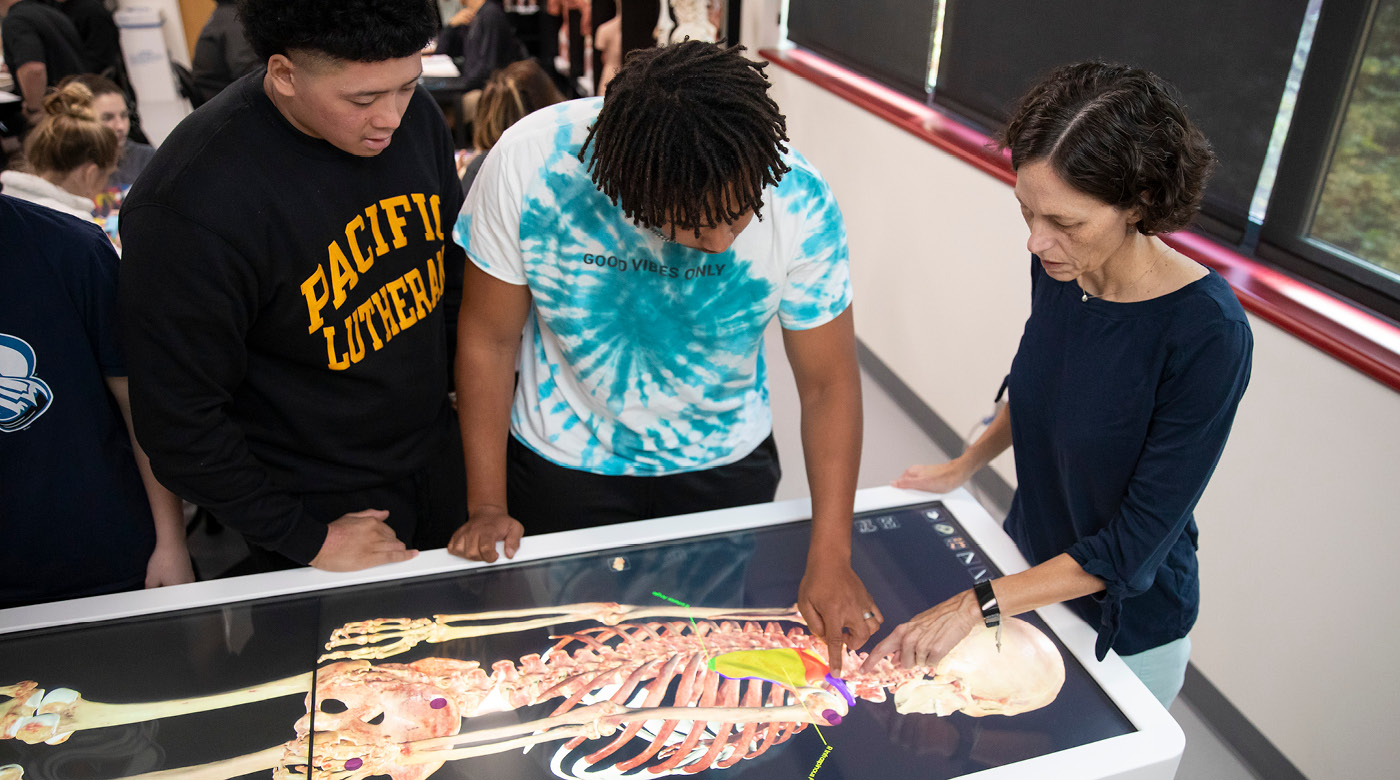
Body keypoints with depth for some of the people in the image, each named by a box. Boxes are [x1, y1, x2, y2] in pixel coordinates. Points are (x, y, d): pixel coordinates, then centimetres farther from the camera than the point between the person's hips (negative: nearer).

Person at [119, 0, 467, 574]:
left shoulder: (411, 114, -11)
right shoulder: (187, 206, -29)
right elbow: (179, 421, -21)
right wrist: (309, 541, -14)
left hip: (435, 452, 6)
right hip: (320, 501, -5)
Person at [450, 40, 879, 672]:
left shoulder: (800, 203, -25)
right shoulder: (530, 164, -27)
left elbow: (828, 382, -16)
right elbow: (490, 338, -14)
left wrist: (830, 558, -21)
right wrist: (487, 507, -11)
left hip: (725, 467, 1)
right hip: (560, 466, 0)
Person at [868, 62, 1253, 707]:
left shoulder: (1209, 334, -30)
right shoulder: (1058, 269, -12)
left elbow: (1136, 544, -26)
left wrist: (979, 604, -28)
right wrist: (963, 467, 13)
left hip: (1123, 627, -5)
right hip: (1028, 559, 5)